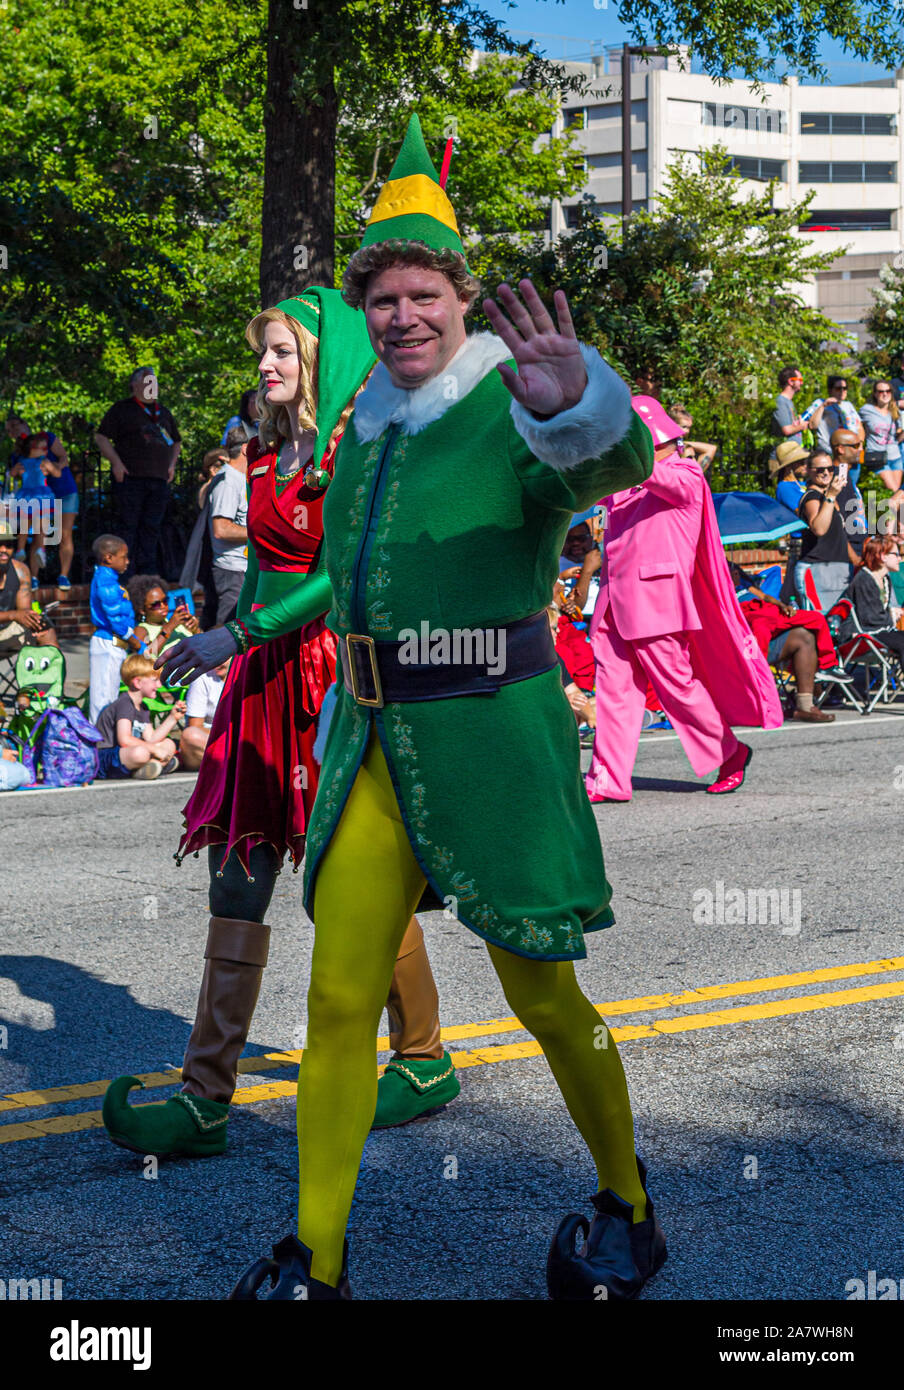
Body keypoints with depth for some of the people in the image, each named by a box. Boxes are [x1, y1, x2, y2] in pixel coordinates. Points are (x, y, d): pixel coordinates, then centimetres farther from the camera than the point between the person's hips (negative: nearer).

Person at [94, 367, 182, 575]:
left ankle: (146, 573, 8)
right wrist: (116, 463, -9)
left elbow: (176, 442, 32)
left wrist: (172, 464, 15)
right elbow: (101, 437, 1)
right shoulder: (122, 409, 5)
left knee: (152, 527, 4)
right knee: (128, 526, -8)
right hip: (131, 478, -5)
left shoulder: (163, 412, 21)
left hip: (159, 479, 5)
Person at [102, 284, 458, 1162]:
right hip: (267, 671, 8)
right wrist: (239, 645, 19)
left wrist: (239, 634, -21)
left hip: (338, 668, -7)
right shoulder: (269, 454, 16)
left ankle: (424, 1061, 22)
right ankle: (206, 1098, 3)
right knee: (237, 874, 1)